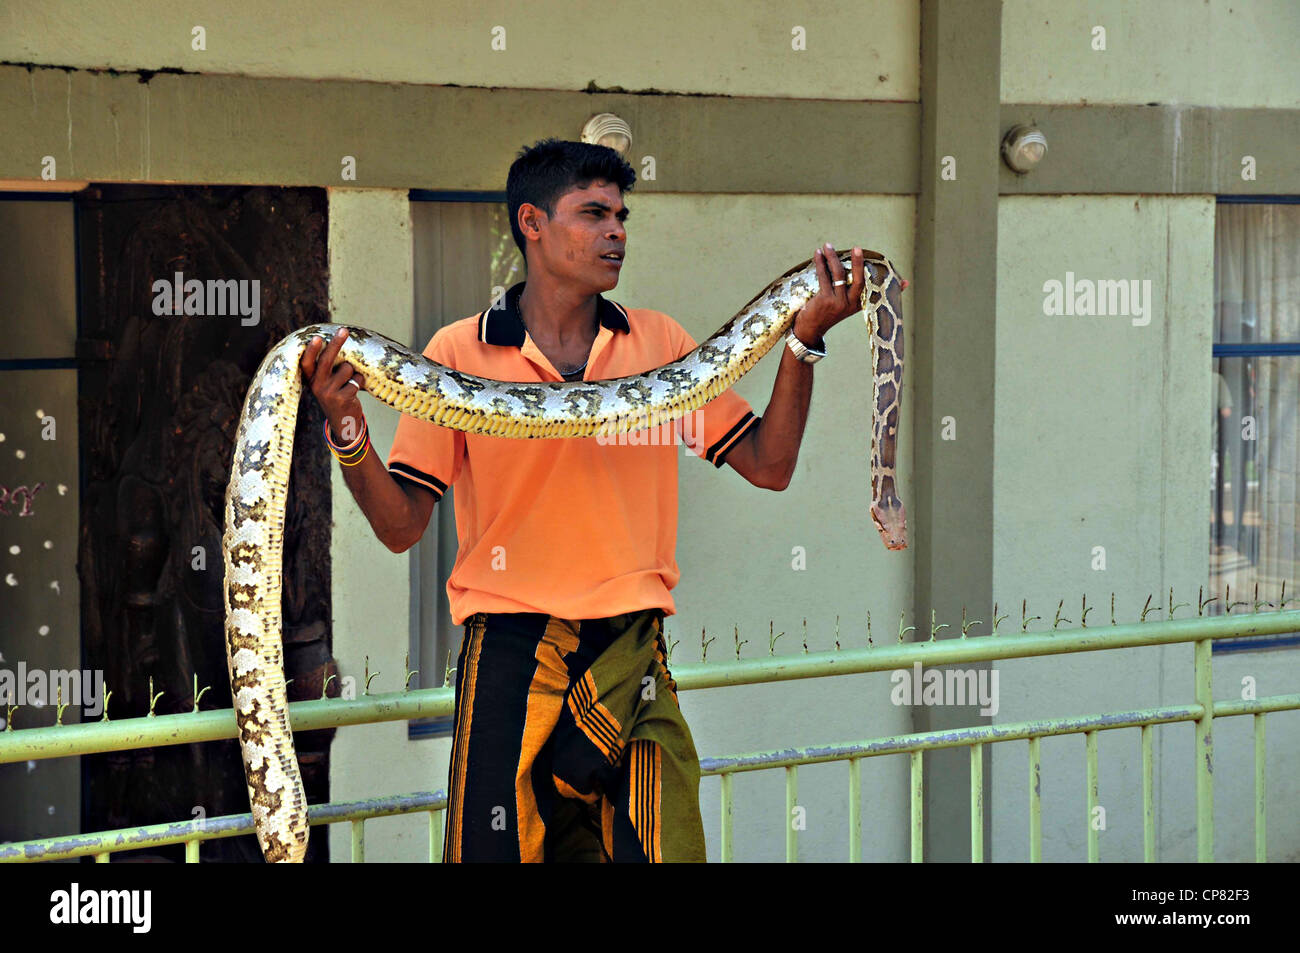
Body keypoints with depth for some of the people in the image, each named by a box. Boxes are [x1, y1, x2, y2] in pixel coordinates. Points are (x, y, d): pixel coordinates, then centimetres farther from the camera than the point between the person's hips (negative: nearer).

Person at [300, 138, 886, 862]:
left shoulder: (659, 343, 10)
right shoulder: (459, 354, 3)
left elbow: (769, 466, 9)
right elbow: (401, 527, 1)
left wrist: (805, 343, -1)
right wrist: (347, 429, -15)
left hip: (631, 661, 2)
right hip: (508, 657, -2)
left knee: (663, 849, -8)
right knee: (496, 852, -3)